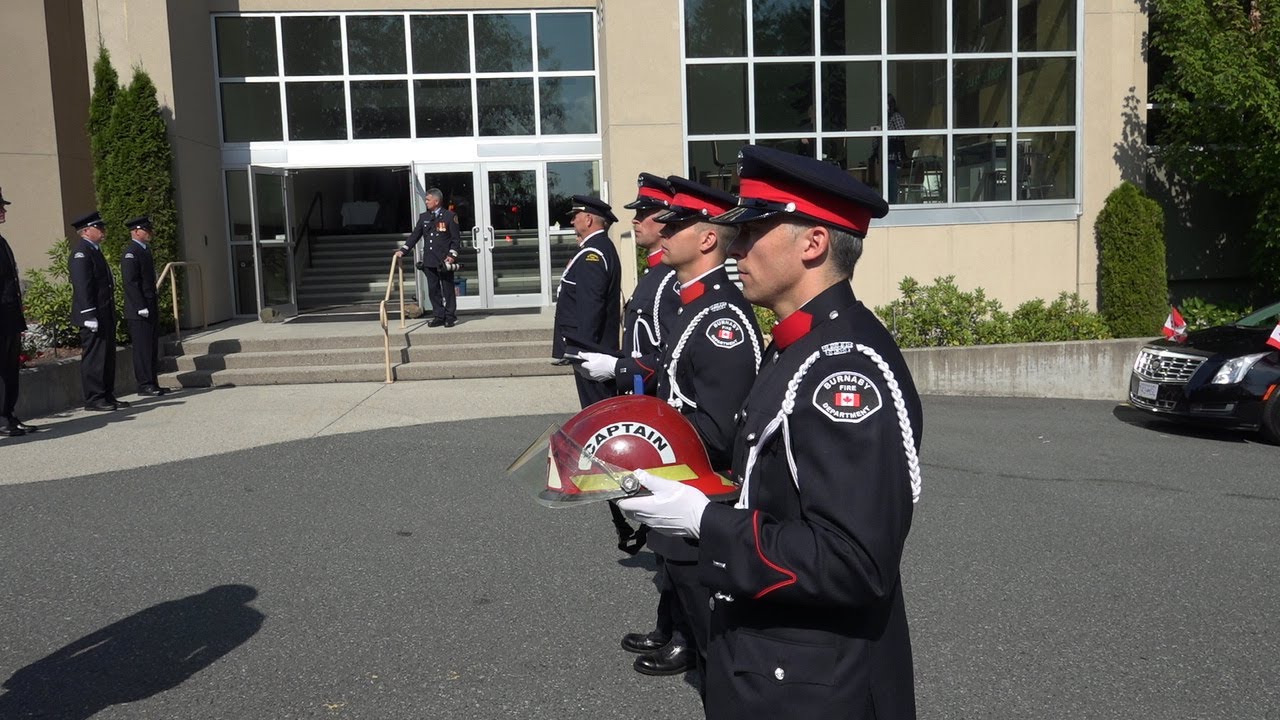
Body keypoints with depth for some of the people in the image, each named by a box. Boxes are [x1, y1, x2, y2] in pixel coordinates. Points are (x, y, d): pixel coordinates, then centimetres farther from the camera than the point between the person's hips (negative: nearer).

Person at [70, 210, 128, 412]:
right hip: (93, 315, -10)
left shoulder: (94, 250, 19)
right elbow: (82, 286, -19)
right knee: (94, 356, -5)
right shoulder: (81, 252, -12)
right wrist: (89, 316, -23)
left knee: (107, 356, 13)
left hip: (105, 314, 10)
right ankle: (94, 399, 0)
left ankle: (108, 397, 19)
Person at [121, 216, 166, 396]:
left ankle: (152, 383, 18)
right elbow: (130, 282, -19)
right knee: (142, 348, -5)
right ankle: (144, 385, -1)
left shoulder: (145, 250, 17)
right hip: (138, 310, -10)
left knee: (152, 347, 12)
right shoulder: (131, 253, -13)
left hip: (150, 308, 10)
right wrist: (141, 307, -21)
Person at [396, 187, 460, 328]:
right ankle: (438, 316, 15)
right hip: (429, 261, 5)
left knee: (448, 290, 1)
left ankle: (450, 317, 9)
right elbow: (415, 236, 12)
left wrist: (452, 255, -12)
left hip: (444, 260, -5)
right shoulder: (423, 217, 12)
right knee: (433, 290, 7)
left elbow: (455, 238, -3)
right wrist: (403, 250, 4)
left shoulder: (450, 216, -2)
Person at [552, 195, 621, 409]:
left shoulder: (592, 254, -17)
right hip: (602, 347, 11)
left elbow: (590, 307, -24)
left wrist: (582, 349, -24)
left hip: (588, 349, -11)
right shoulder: (603, 248, 15)